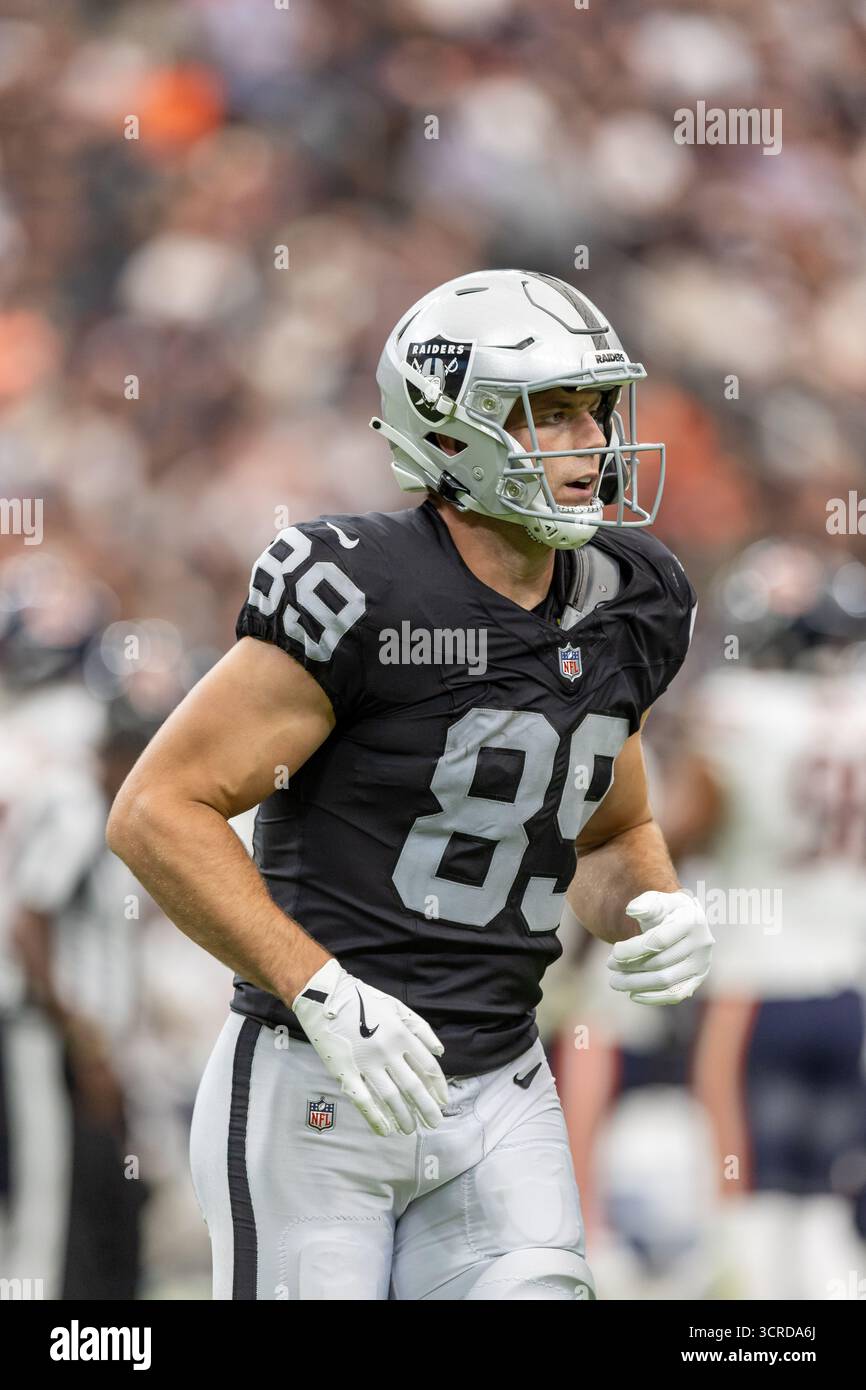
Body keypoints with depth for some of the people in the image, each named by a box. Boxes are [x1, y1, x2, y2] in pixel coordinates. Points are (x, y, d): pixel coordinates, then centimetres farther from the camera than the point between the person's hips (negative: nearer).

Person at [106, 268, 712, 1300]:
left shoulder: (619, 610, 6)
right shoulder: (364, 594, -16)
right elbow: (157, 812, -17)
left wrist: (655, 914, -1)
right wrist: (324, 993, -24)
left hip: (496, 1099, 6)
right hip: (315, 1098, -6)